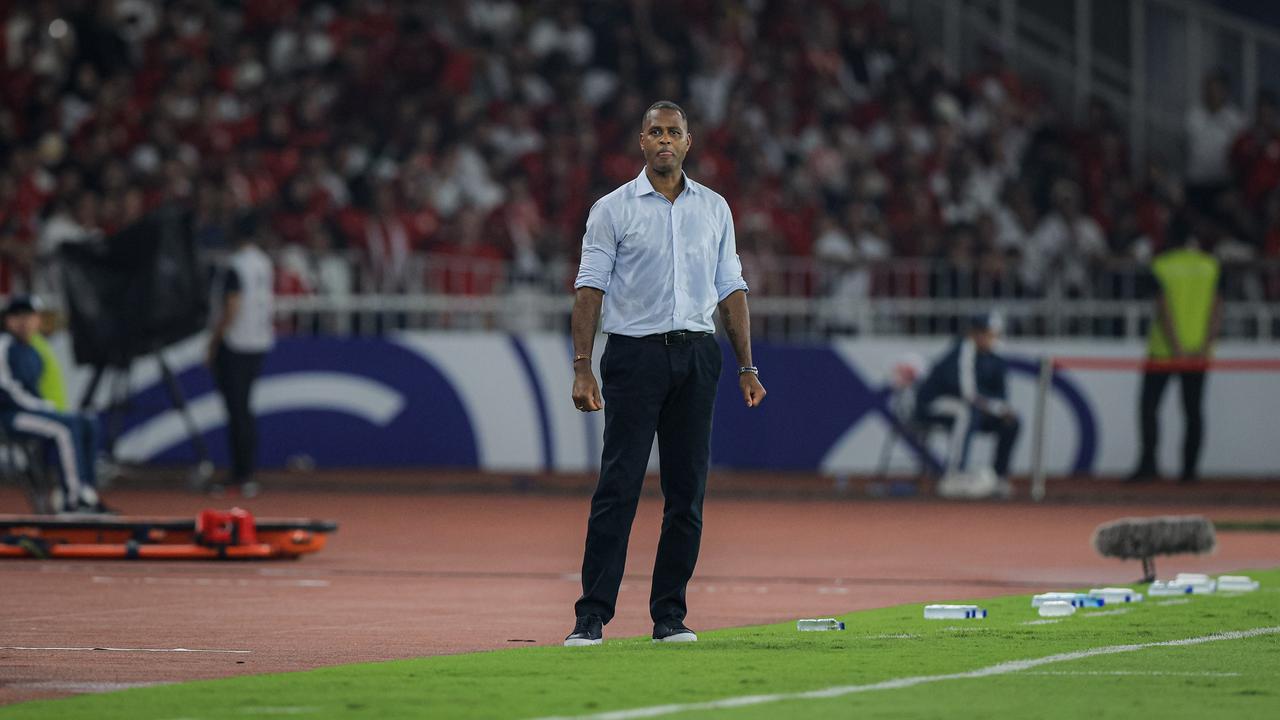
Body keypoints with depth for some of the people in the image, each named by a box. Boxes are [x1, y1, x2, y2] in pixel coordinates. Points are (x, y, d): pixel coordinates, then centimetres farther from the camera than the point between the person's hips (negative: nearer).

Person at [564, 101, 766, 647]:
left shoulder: (714, 209, 11)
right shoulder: (612, 209, 1)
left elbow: (731, 289, 13)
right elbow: (590, 289, -3)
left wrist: (746, 366, 8)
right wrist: (582, 367, -11)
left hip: (696, 356, 3)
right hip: (635, 353, -3)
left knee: (687, 492, 3)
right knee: (617, 488, -8)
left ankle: (669, 616, 8)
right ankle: (592, 617, -8)